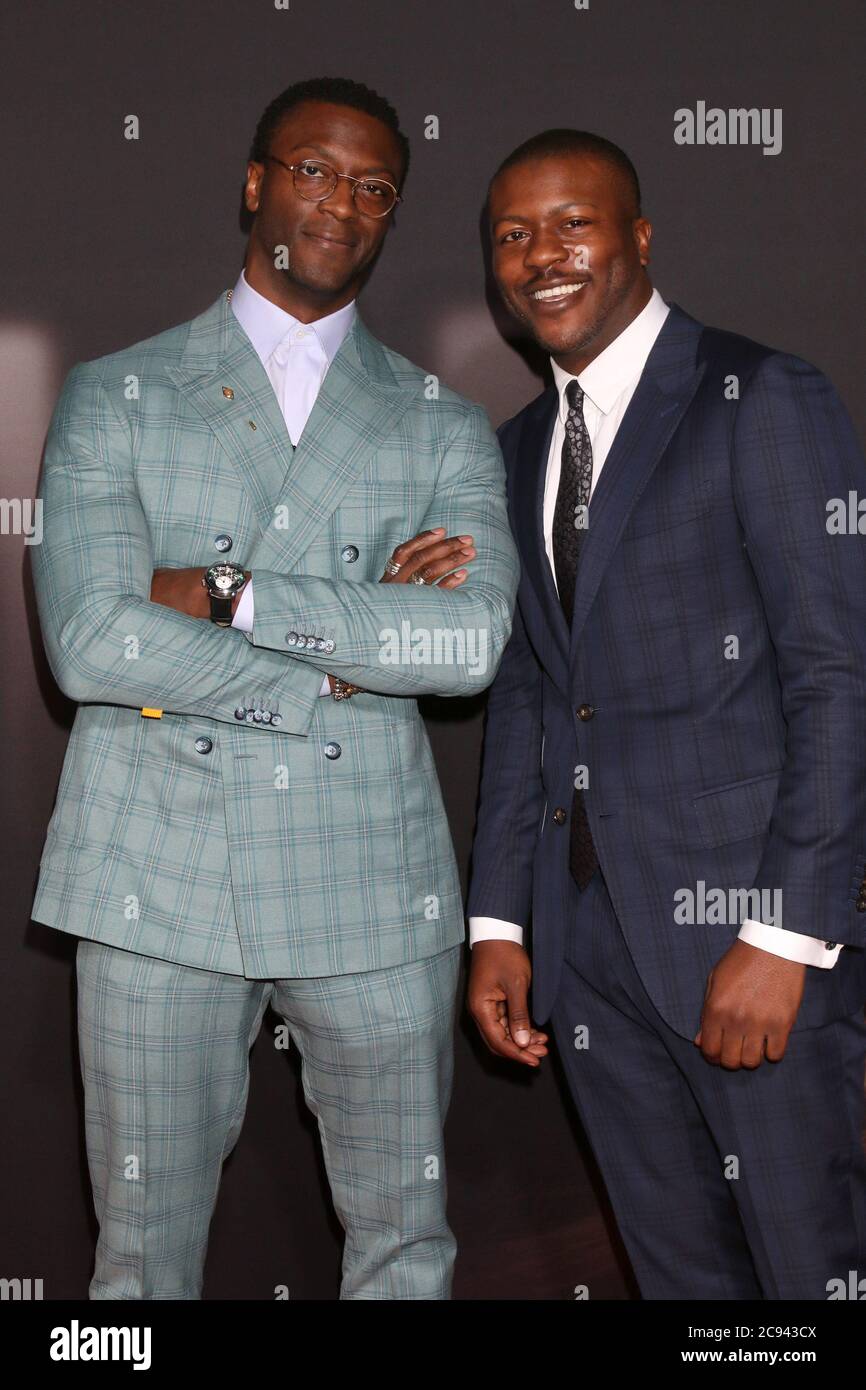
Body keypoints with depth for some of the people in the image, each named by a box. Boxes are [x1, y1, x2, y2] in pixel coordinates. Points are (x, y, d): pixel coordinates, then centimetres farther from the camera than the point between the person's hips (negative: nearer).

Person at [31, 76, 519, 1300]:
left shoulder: (444, 428, 8)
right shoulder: (114, 397, 4)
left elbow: (475, 639, -10)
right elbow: (88, 641, -11)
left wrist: (233, 596, -14)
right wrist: (359, 641, -11)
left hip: (374, 886, 2)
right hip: (159, 878, -1)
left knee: (406, 1235, 13)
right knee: (145, 1247, 11)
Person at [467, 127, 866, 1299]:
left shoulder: (764, 400, -5)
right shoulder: (520, 446, 16)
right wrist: (498, 923, 10)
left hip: (749, 924, -6)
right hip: (586, 934, 6)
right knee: (681, 1266, 15)